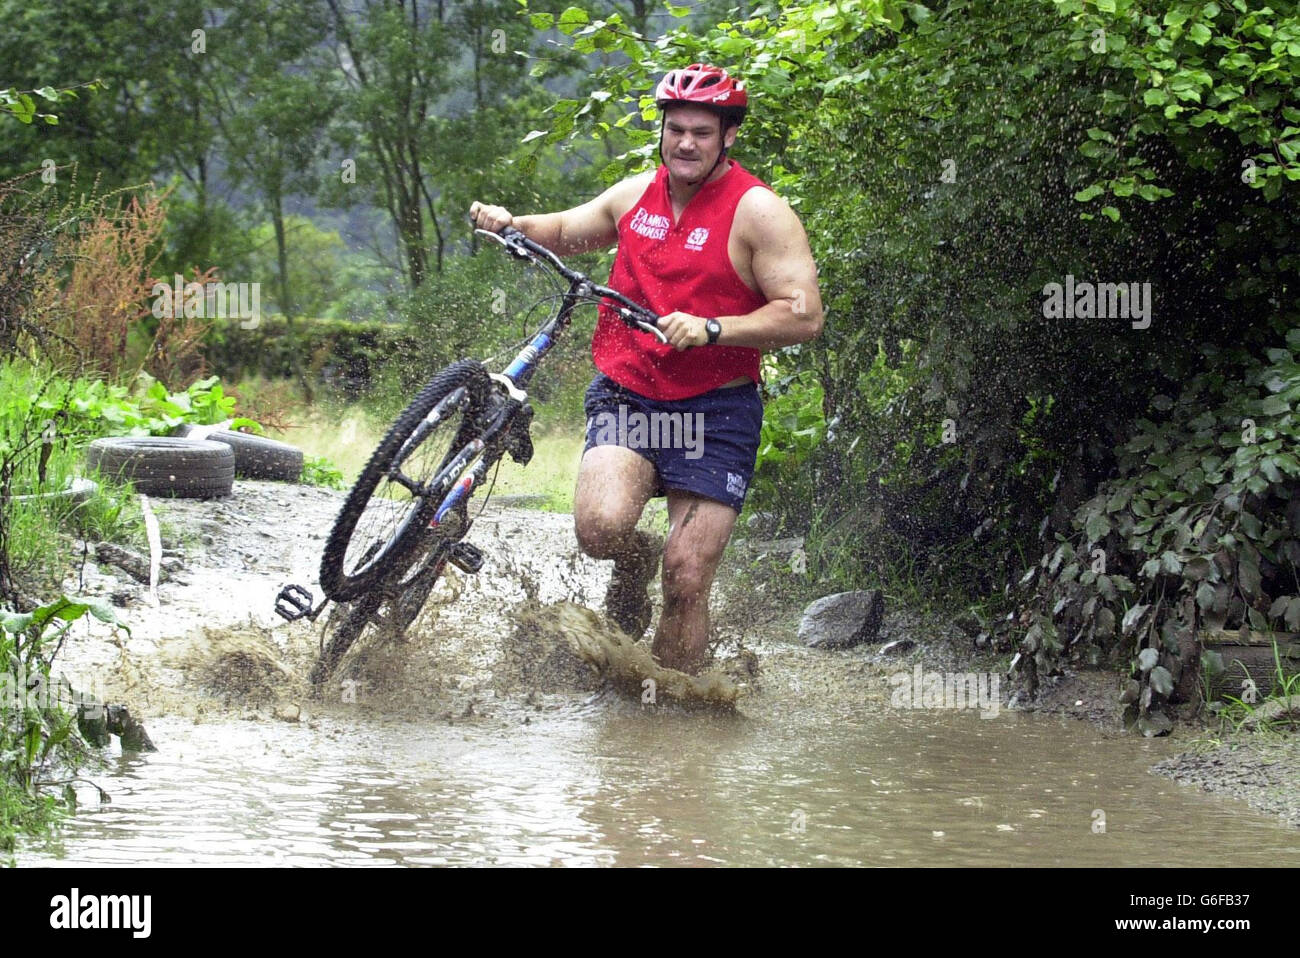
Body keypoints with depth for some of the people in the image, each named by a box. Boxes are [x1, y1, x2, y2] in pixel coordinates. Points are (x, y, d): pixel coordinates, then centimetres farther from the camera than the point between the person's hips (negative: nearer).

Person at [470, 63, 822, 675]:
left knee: (687, 581, -9)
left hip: (714, 411, -3)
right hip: (627, 393, 3)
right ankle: (635, 565, 12)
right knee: (601, 526, -25)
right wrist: (511, 224, 6)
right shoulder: (637, 194, 9)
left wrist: (711, 329, -26)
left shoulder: (758, 211, -7)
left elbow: (804, 315, -14)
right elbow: (567, 232, 27)